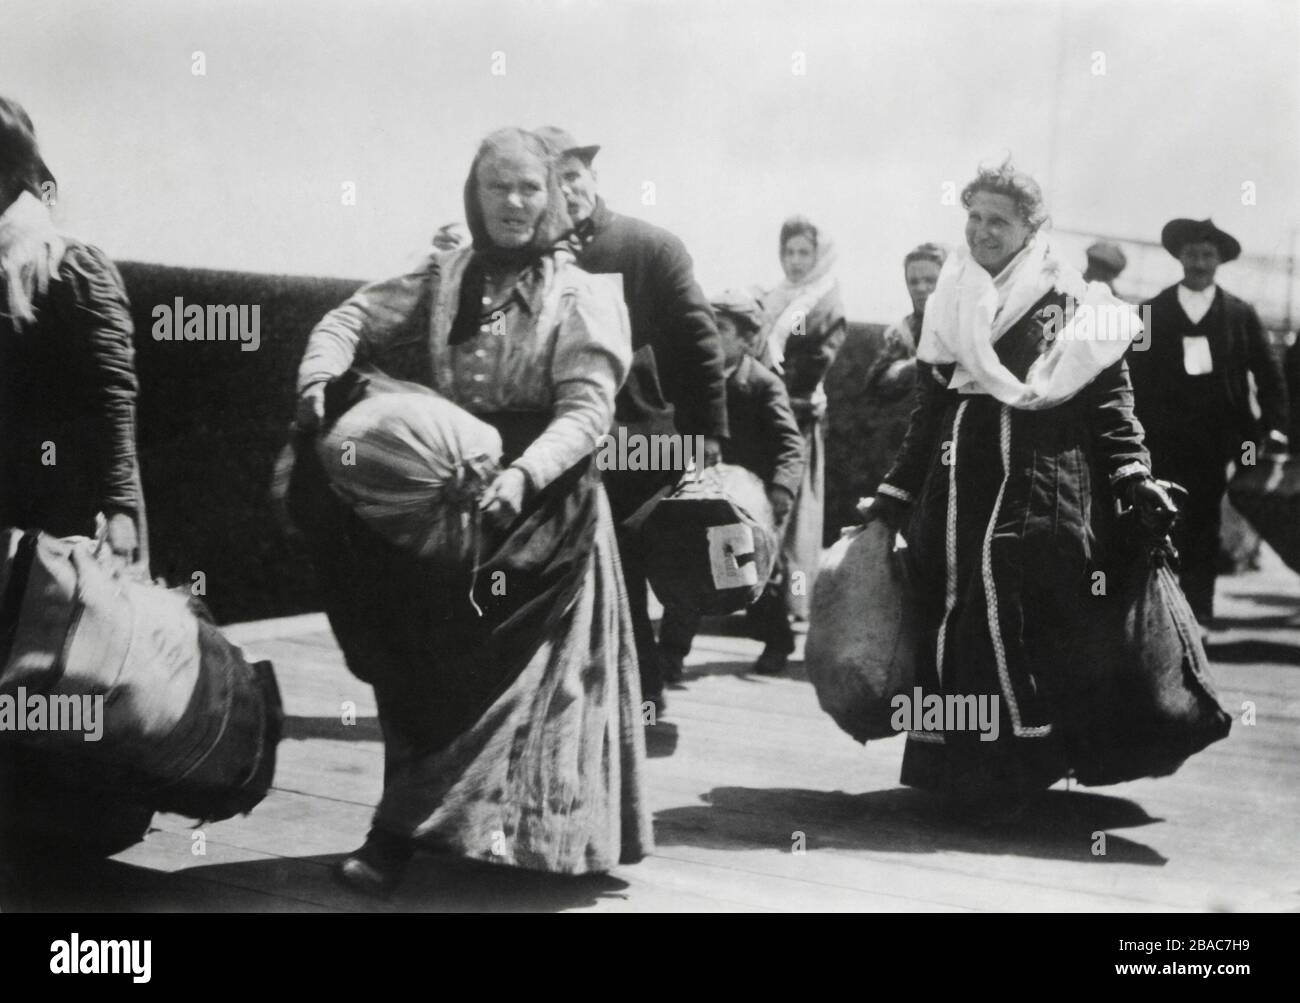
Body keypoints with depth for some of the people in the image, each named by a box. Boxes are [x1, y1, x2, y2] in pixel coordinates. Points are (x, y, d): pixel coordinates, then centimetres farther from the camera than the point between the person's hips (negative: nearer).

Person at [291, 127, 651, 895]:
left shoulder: (583, 297, -3)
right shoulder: (442, 278, 9)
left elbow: (586, 410, -13)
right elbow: (354, 318, 2)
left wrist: (523, 474, -30)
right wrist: (320, 377, -20)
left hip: (542, 514, -3)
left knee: (518, 673, -3)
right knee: (419, 667, 1)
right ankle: (405, 830, 8)